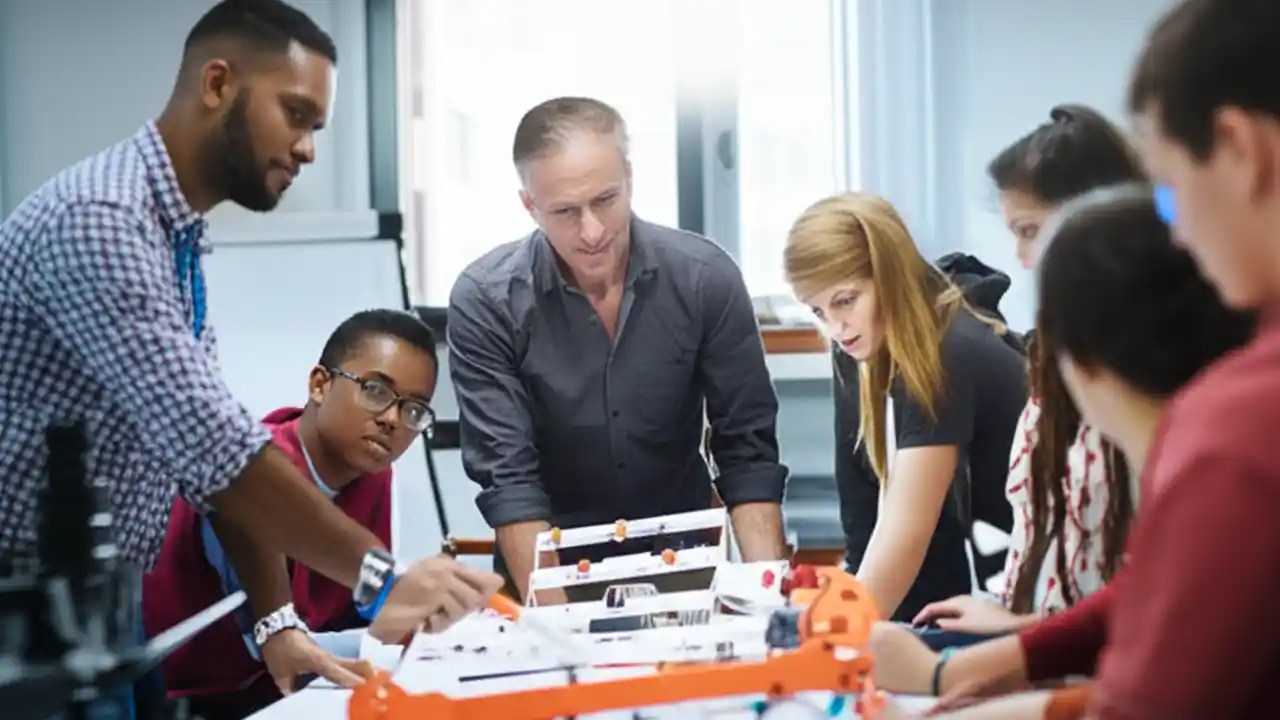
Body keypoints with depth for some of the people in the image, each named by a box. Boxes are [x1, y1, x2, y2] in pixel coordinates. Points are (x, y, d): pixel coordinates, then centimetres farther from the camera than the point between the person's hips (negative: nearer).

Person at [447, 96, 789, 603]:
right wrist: (554, 618, -24)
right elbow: (508, 477, -14)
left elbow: (747, 452, -5)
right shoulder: (484, 301, -13)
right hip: (552, 569, -1)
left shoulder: (705, 278, -9)